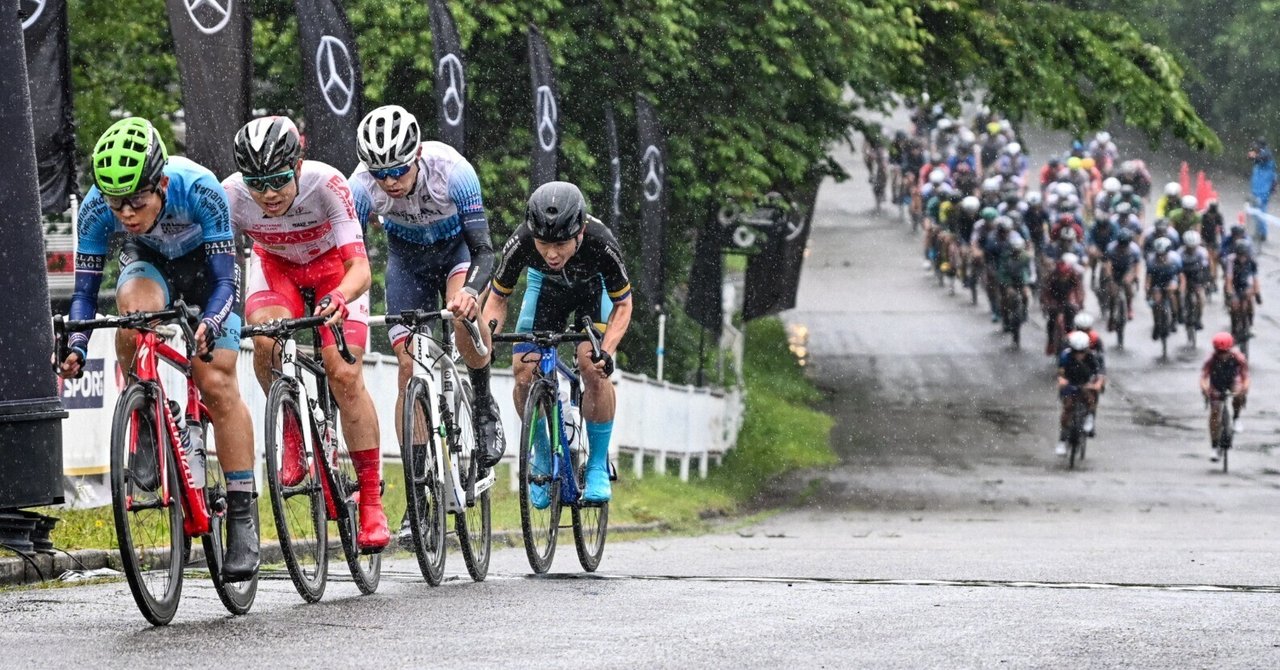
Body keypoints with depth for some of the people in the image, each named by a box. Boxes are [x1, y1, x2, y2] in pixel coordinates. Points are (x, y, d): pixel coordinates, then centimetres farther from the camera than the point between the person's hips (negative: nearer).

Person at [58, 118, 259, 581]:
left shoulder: (199, 191, -36)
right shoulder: (97, 208, -30)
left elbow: (225, 281, -33)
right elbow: (85, 290, -22)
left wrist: (209, 325, -52)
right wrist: (76, 346, -39)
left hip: (206, 264, -1)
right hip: (149, 264, 2)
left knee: (218, 385, -14)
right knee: (134, 308, -35)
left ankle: (242, 515, -8)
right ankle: (145, 432, -18)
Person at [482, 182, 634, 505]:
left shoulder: (601, 245, -39)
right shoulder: (521, 244, -35)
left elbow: (623, 305, -22)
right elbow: (498, 298, -16)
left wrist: (607, 351, -38)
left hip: (594, 285, -2)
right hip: (546, 285, 2)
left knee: (592, 366, -24)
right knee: (524, 371, -15)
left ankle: (598, 465, -7)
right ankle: (543, 457, 9)